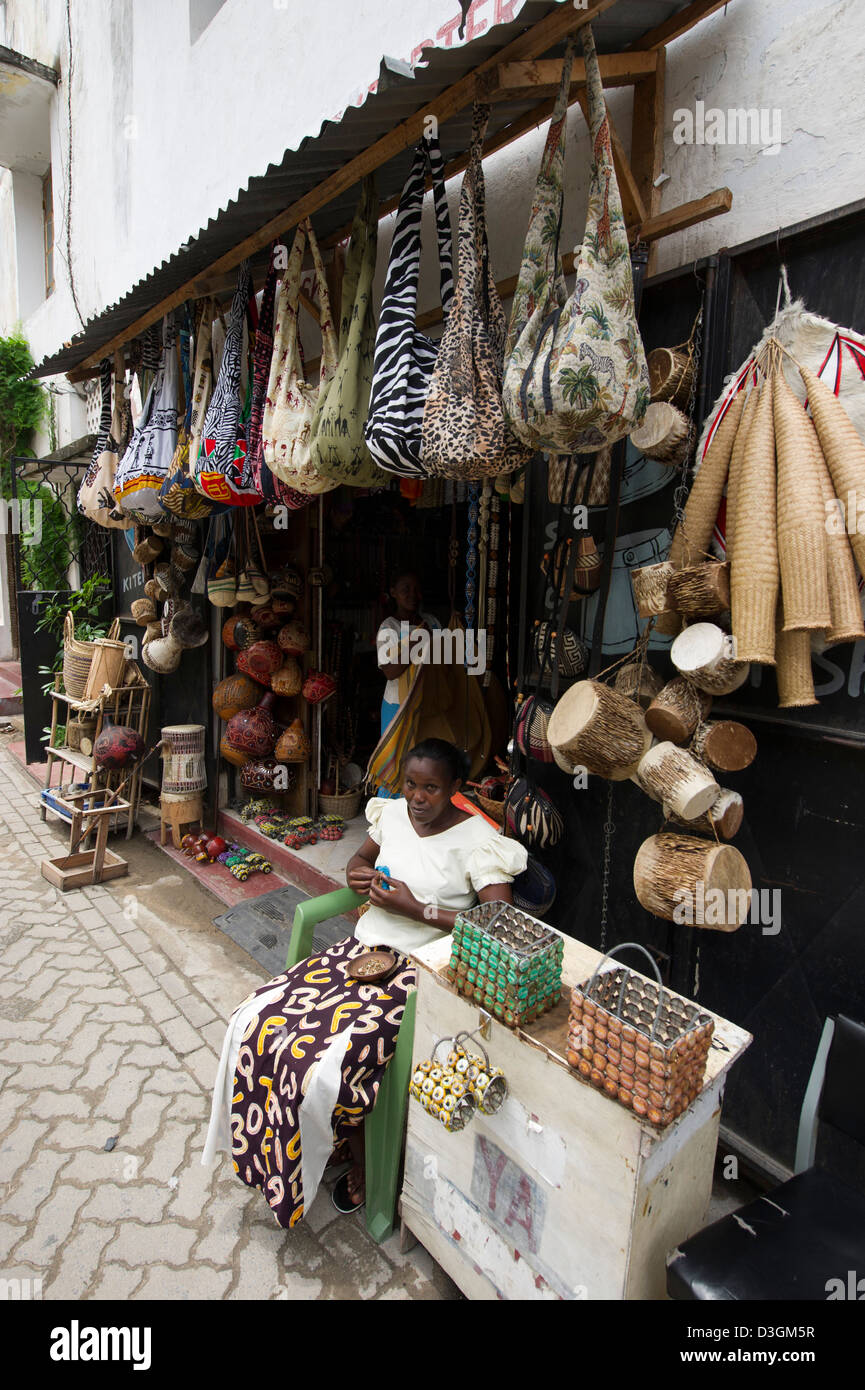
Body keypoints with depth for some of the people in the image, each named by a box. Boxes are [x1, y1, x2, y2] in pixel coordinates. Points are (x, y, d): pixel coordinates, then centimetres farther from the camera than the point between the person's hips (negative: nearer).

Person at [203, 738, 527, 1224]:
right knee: (254, 1022, -9)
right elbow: (361, 859, 24)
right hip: (362, 948, 7)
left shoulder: (476, 840, -14)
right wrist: (358, 875, -2)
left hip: (415, 969, -6)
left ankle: (365, 1166, 9)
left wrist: (418, 910, -21)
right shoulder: (394, 813, 5)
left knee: (327, 1065, -23)